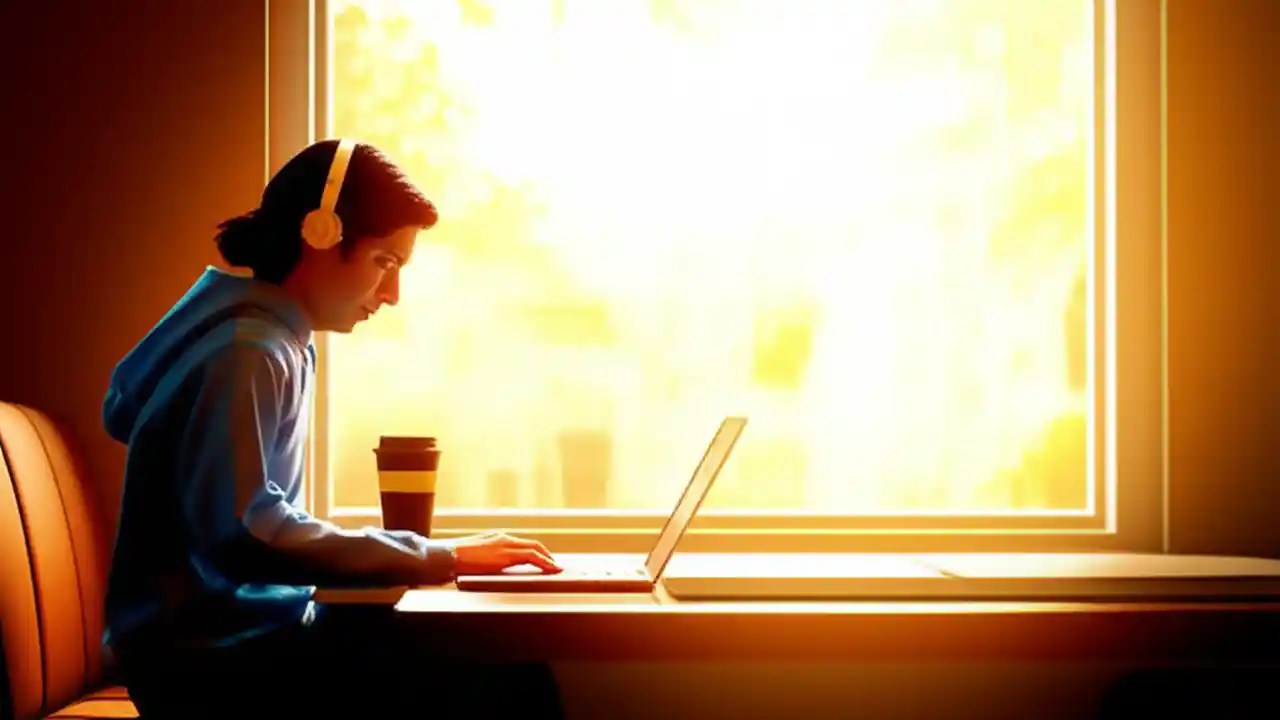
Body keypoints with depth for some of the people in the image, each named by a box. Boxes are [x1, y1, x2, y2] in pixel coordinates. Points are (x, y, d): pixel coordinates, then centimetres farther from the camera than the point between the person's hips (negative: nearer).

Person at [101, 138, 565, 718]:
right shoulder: (248, 353, -17)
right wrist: (436, 558, -24)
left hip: (250, 627, 9)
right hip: (215, 655, -9)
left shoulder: (278, 341, 13)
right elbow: (242, 533, -26)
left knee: (516, 672, -5)